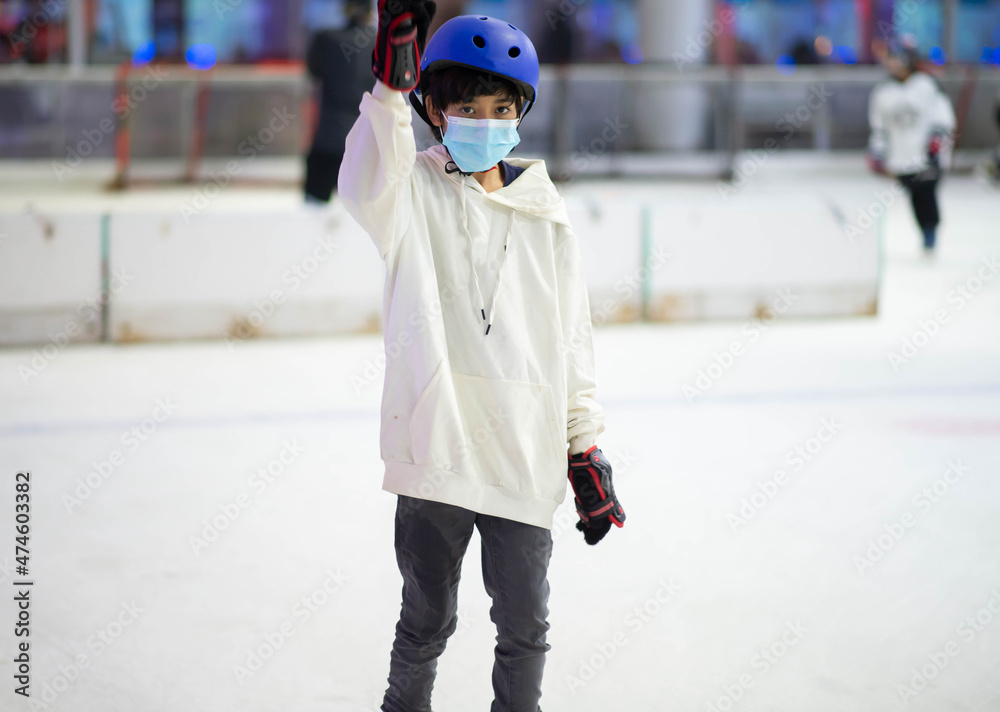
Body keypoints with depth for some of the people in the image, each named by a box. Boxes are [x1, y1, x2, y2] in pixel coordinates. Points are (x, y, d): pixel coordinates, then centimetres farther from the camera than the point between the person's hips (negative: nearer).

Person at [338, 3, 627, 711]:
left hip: (525, 458, 2)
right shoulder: (415, 192, -1)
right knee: (427, 620, 11)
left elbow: (572, 336, 10)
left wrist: (587, 452, 7)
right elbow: (367, 189, -26)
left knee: (524, 627, 9)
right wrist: (391, 86, -38)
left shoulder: (545, 215, 7)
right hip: (434, 446, -2)